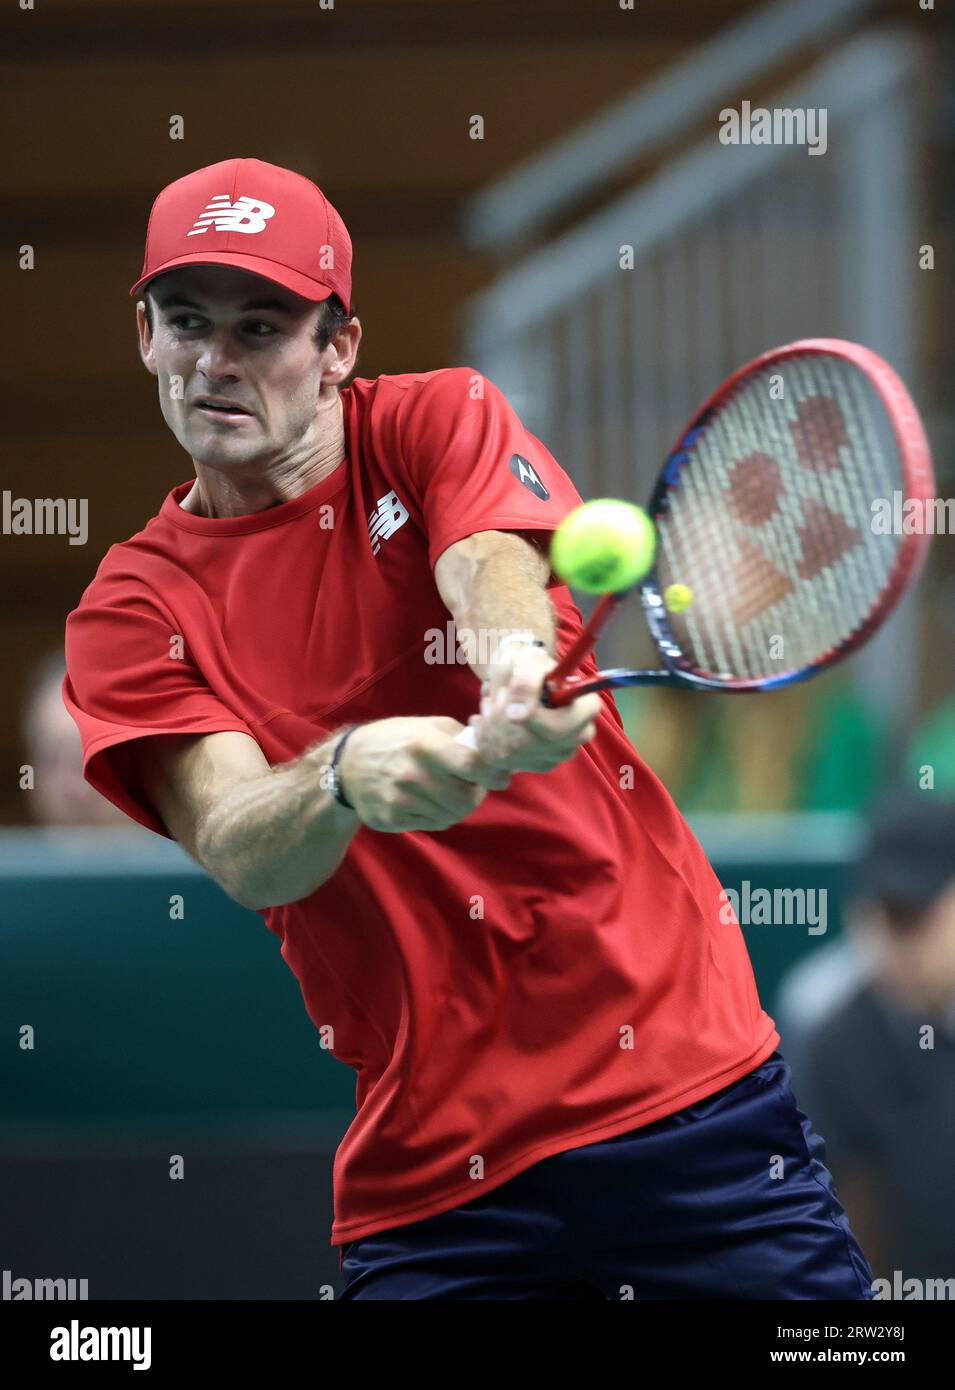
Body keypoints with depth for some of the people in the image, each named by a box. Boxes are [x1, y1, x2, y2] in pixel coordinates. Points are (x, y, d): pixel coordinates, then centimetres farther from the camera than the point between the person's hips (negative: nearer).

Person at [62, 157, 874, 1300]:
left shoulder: (439, 422, 4)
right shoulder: (131, 615, 3)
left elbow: (493, 565, -19)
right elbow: (236, 853, -13)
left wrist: (519, 663, -44)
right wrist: (341, 778, -37)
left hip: (683, 1084, -1)